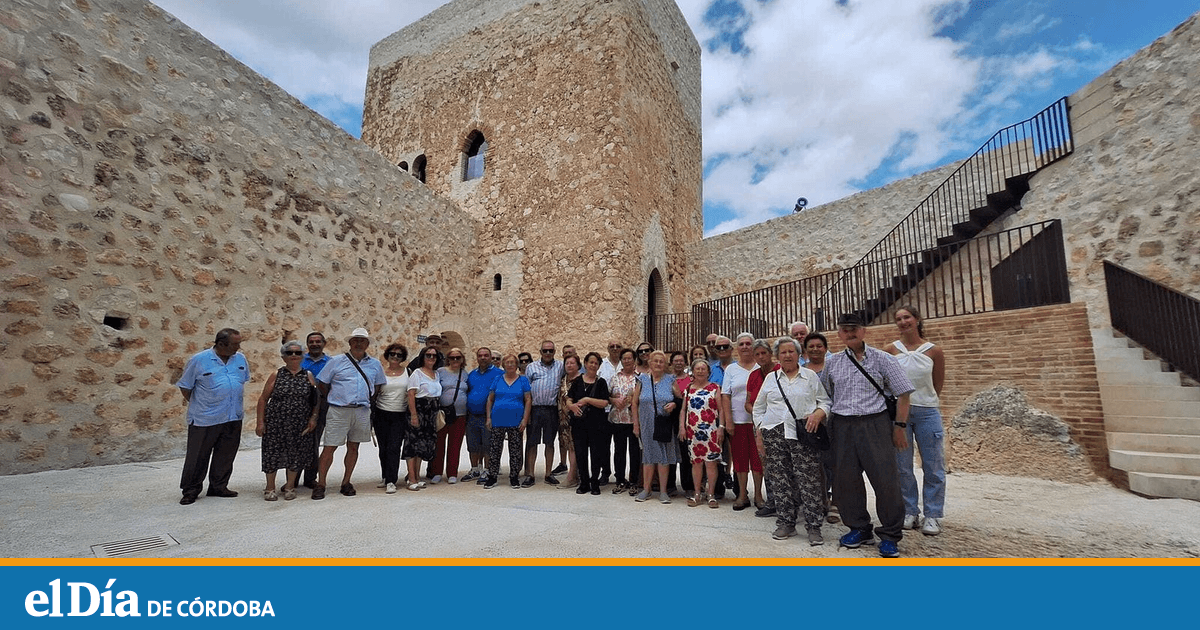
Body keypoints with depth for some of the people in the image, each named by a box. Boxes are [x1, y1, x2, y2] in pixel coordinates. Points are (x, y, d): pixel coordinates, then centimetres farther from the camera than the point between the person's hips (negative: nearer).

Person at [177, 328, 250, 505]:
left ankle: (219, 487, 26)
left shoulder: (240, 359, 5)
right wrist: (196, 405, 3)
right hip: (205, 419, -4)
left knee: (226, 455, 12)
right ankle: (190, 491, 19)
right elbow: (185, 386, 1)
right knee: (198, 456, 4)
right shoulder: (199, 360, -8)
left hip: (233, 418, 4)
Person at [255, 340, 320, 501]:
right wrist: (260, 422, -3)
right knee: (273, 452, 3)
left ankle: (290, 486, 24)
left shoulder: (309, 376, 4)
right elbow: (263, 399, 2)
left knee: (296, 453, 6)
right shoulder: (276, 375, 1)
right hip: (276, 422, -1)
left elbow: (317, 399, 7)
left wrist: (313, 418, -2)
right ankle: (270, 487, 22)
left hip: (300, 424, 1)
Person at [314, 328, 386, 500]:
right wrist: (333, 401, 4)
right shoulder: (337, 361, 1)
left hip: (362, 412, 3)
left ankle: (346, 483, 22)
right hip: (338, 412, -3)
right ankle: (320, 484, 10)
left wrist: (369, 402, 9)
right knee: (329, 447, -2)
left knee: (353, 447, 10)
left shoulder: (375, 364, 9)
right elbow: (322, 384, 5)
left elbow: (378, 386, 19)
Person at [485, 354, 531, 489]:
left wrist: (525, 419, -7)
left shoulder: (523, 380, 3)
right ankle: (492, 477, 15)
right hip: (497, 421, 1)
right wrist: (488, 417, 3)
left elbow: (528, 400, 0)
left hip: (516, 422, -1)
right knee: (494, 449, 4)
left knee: (515, 451, 5)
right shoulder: (497, 379, 8)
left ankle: (514, 477, 18)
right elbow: (490, 399, 11)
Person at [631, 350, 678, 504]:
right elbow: (635, 403, 5)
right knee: (648, 456, 6)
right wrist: (636, 424, 1)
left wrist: (674, 404, -13)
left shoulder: (670, 380, 4)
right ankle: (646, 489, 18)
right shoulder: (642, 380, 4)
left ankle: (663, 491, 14)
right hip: (647, 425, 0)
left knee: (663, 456, 3)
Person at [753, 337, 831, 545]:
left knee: (809, 481, -5)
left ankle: (814, 527, 5)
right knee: (780, 481, 5)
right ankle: (785, 524, 17)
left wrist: (818, 414, -11)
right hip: (775, 435, 2)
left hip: (803, 435, -2)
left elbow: (825, 402, 9)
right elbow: (758, 407, 17)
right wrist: (760, 431, 8)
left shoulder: (811, 376, 9)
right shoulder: (771, 378, 14)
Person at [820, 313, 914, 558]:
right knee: (845, 480, 7)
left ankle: (890, 535, 16)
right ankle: (859, 529, 25)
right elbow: (824, 396, 18)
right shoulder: (832, 363, 10)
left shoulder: (882, 359, 1)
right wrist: (824, 424, 9)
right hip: (842, 426, 3)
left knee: (886, 480, -3)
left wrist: (899, 426, -4)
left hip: (875, 423, -3)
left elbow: (902, 393, 1)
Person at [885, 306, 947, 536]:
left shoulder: (934, 351, -1)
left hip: (927, 413, 0)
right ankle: (909, 512, 20)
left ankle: (933, 516, 17)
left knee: (933, 466, 4)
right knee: (902, 466, 6)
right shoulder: (892, 350, 0)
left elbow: (938, 385, 10)